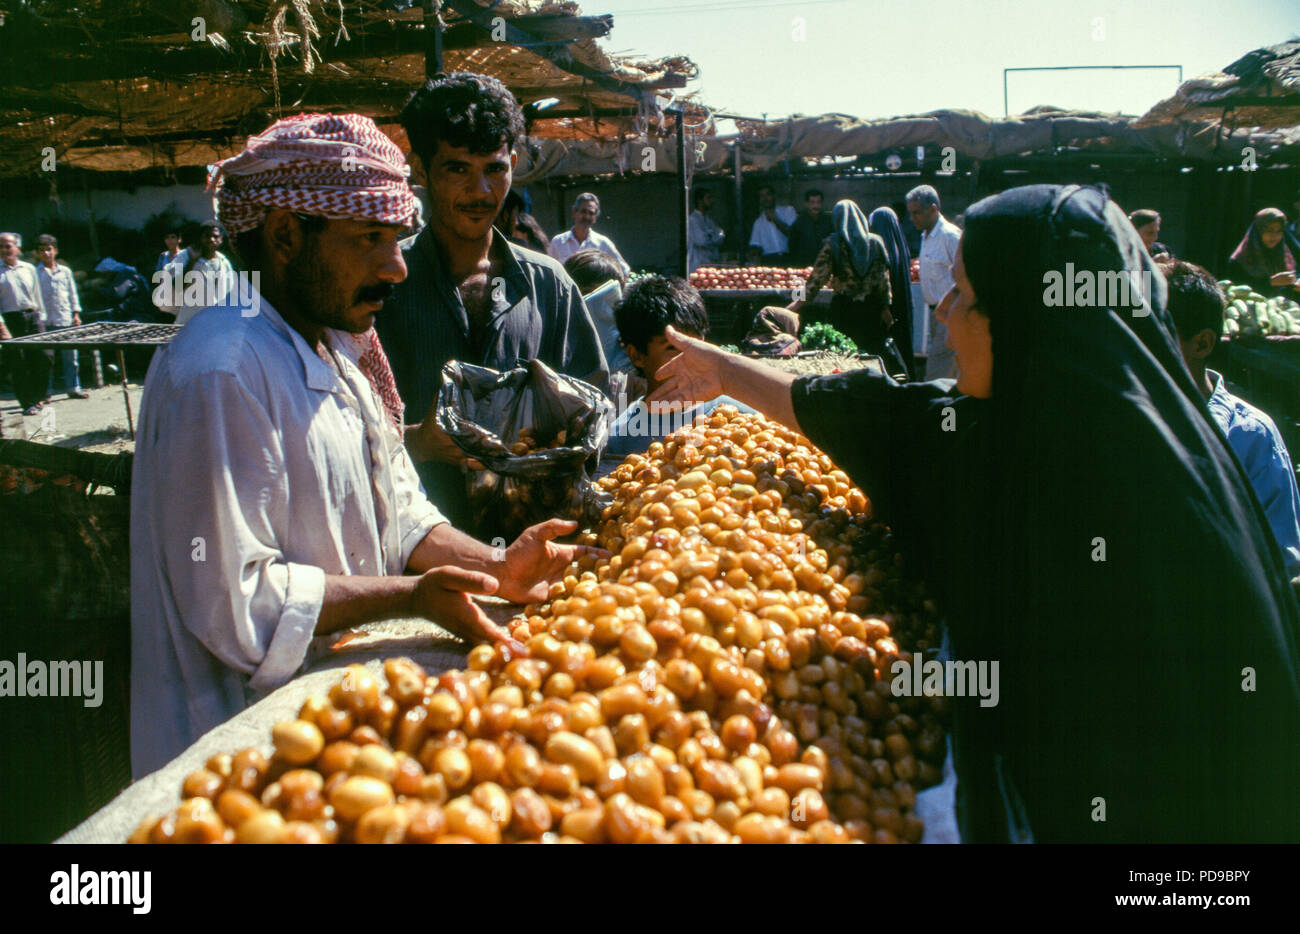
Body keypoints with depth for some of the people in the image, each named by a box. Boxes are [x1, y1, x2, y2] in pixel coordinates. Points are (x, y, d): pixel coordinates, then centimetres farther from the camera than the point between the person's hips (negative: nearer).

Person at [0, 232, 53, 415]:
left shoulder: (29, 268, 13)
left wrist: (41, 318, 13)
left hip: (32, 317, 3)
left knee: (45, 356, -6)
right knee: (18, 364, -3)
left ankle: (38, 397, 13)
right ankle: (27, 403, 6)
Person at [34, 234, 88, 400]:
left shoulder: (65, 271, 11)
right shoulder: (35, 273, 3)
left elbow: (73, 294, 14)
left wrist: (76, 314, 8)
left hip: (65, 320, 2)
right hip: (45, 322, -2)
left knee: (70, 357, 5)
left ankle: (73, 388, 12)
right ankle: (46, 391, 4)